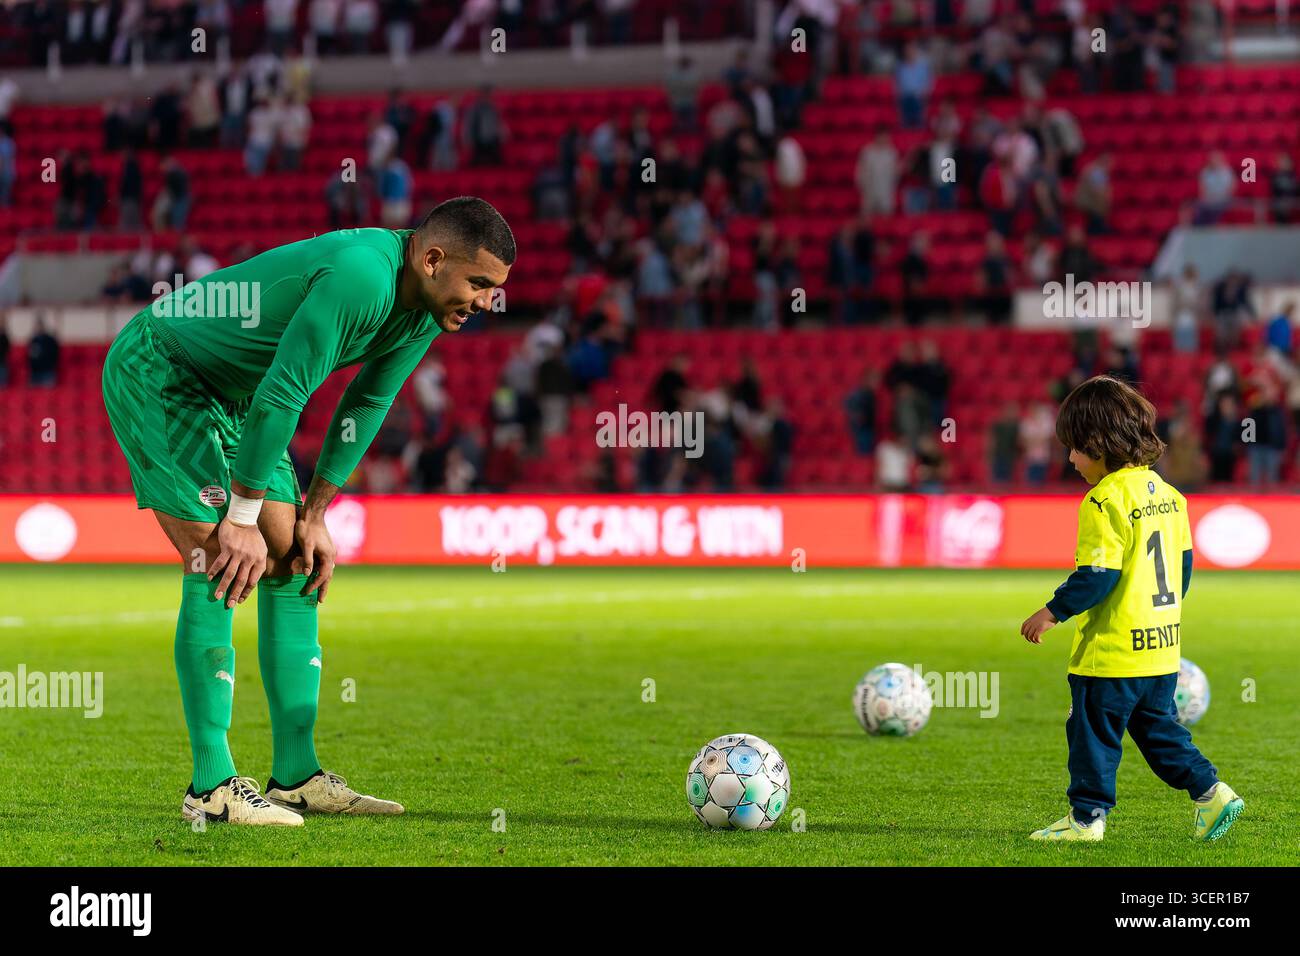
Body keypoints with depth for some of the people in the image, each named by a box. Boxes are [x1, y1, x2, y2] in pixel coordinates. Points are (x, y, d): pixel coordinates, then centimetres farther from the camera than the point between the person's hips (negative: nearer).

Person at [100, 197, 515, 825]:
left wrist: (313, 515, 6)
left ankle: (296, 776, 8)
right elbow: (281, 396, -31)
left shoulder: (428, 304, -3)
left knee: (292, 561, 5)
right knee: (220, 568, -16)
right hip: (153, 373, -10)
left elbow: (366, 403, 7)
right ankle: (211, 788, -13)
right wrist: (242, 519, -23)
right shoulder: (359, 277, -33)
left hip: (230, 394, 10)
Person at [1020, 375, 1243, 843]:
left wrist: (1053, 611, -12)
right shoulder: (1166, 493, 8)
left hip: (1112, 650, -8)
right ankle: (1211, 793, 11)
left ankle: (1086, 816, 10)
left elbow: (1096, 576, -22)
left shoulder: (1106, 501, -19)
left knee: (1094, 731, 3)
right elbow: (1183, 560, 15)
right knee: (1157, 725, 19)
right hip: (1163, 644, 8)